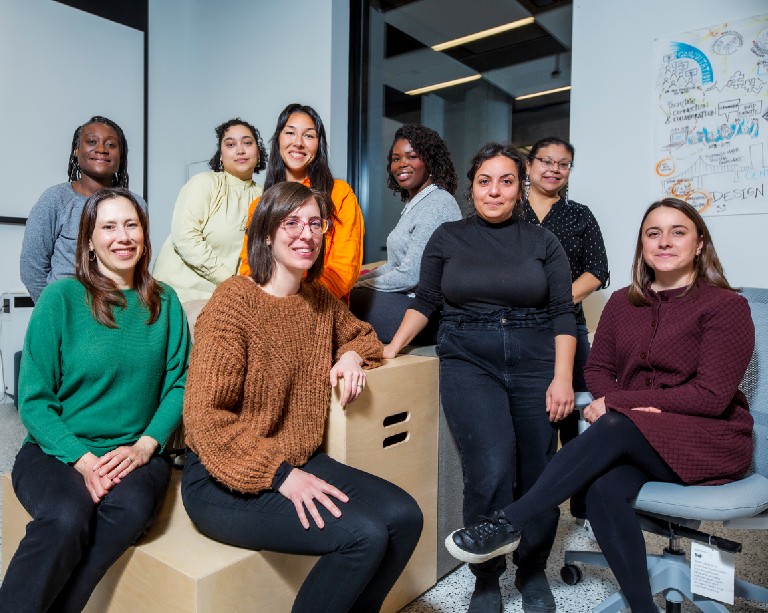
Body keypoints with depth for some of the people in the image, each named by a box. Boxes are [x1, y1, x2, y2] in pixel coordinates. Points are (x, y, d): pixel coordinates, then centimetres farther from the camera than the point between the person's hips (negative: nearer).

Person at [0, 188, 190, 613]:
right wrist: (82, 459, -16)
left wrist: (145, 446, -12)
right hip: (57, 450, -2)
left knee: (132, 508, -30)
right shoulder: (61, 298, -3)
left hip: (134, 453, 2)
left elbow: (178, 383, 3)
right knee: (68, 518, -32)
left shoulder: (164, 302, 6)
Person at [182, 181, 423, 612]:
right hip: (227, 482, -6)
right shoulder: (234, 301, -14)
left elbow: (359, 333, 27)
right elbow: (204, 416, -16)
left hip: (300, 462, 7)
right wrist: (281, 475, -23)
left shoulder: (320, 299, 6)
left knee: (405, 516, -10)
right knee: (364, 535, -23)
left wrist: (352, 356, 3)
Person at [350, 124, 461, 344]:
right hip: (407, 300, 9)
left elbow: (411, 275, -20)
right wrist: (355, 281, 7)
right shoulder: (413, 204, 18)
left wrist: (360, 285, -7)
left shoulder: (437, 204, -14)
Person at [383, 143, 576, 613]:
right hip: (468, 361, -1)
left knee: (537, 475, 2)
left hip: (534, 361, 2)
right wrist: (391, 349, -1)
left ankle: (533, 572, 31)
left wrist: (562, 378, -6)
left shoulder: (543, 242, 8)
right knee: (491, 470, -18)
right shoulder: (447, 238, 9)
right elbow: (426, 303, 11)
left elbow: (563, 314, 4)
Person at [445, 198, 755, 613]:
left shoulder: (725, 305, -5)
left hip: (709, 439, -3)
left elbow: (711, 395, -13)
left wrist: (617, 404, -17)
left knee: (613, 430, -33)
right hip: (635, 437, 4)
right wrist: (630, 406, -12)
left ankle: (507, 524, -26)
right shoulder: (623, 303, 9)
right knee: (603, 490, -30)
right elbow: (597, 368, 10)